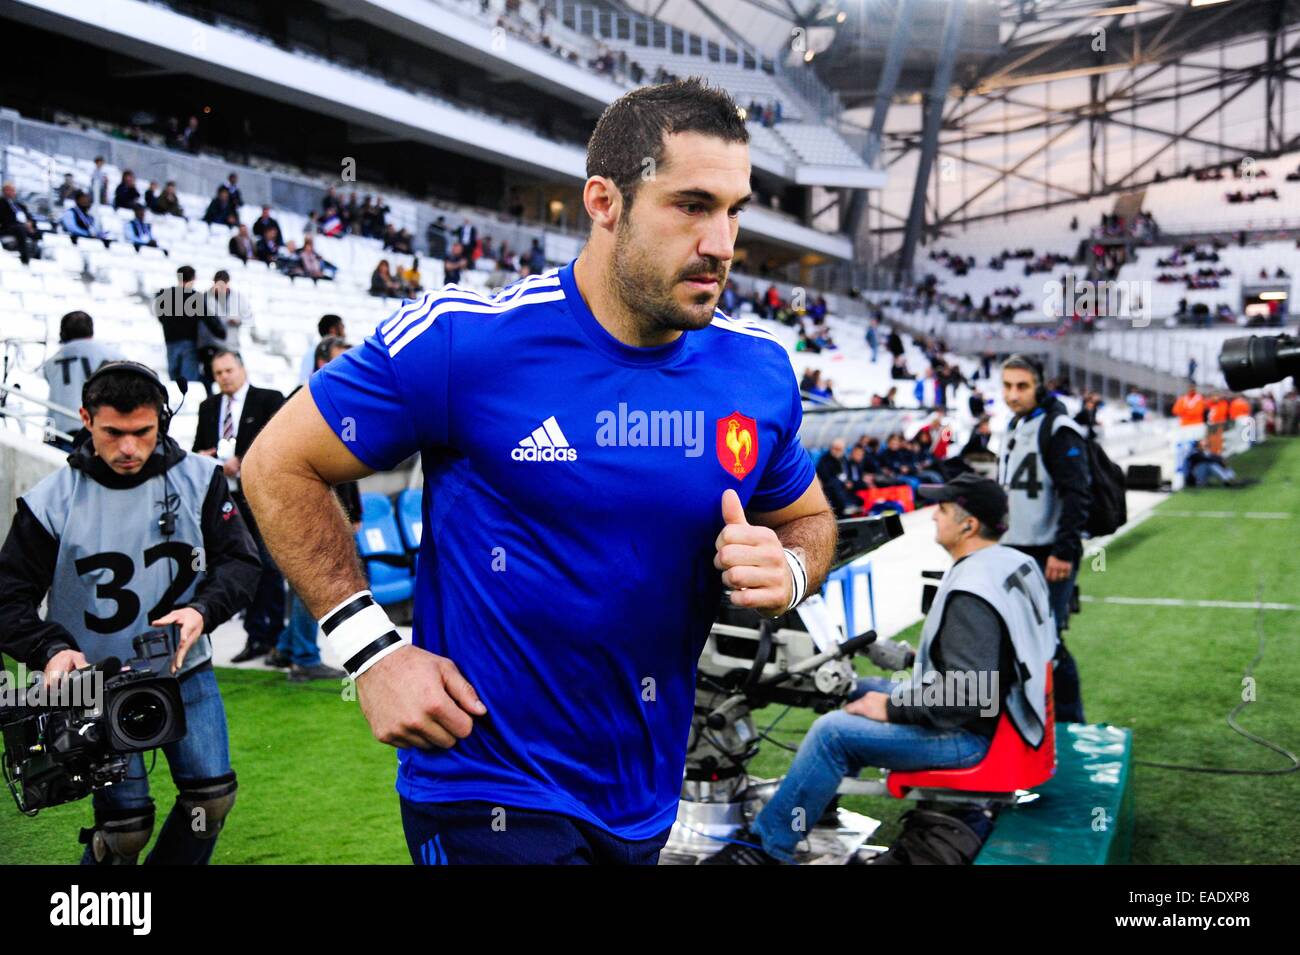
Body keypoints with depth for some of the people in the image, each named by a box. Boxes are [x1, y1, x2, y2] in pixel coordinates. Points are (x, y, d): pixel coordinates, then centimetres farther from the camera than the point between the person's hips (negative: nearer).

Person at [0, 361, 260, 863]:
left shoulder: (199, 479, -7)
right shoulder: (51, 501, -12)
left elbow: (239, 561, -3)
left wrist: (203, 609, -22)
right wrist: (51, 648, -26)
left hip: (185, 668, 3)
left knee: (213, 795, -1)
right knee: (125, 823, -4)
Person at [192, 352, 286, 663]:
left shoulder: (269, 400, 1)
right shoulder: (208, 407, 18)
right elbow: (198, 448, 22)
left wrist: (241, 462, -15)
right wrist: (202, 457, -2)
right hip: (226, 497, 5)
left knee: (269, 567, -4)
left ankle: (276, 635, 3)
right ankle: (256, 636, 12)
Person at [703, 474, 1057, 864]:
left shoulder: (971, 594, -26)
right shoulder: (1016, 562, 4)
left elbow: (967, 694, -32)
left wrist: (892, 707, -21)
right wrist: (922, 656, 12)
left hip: (971, 731, -10)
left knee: (832, 732, -15)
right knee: (863, 689, 19)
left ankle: (765, 845, -4)